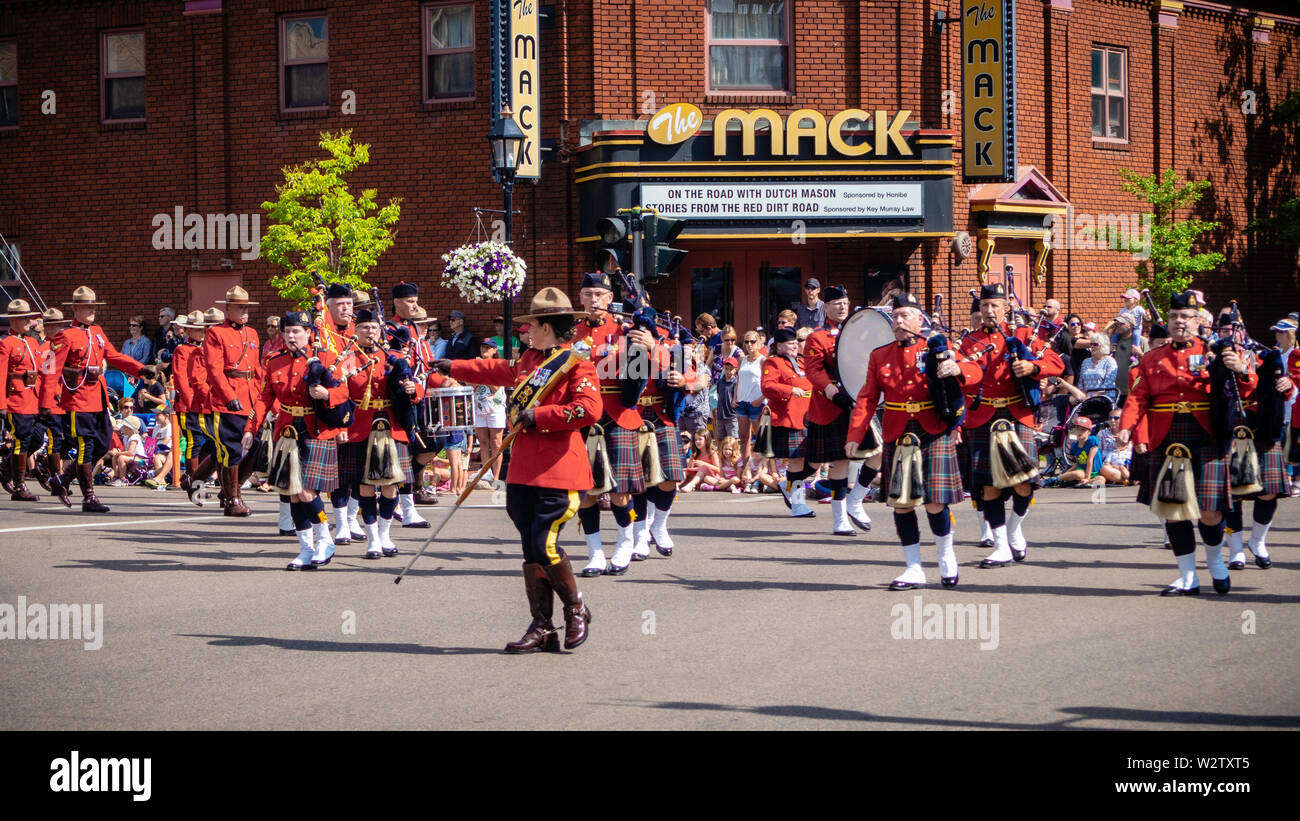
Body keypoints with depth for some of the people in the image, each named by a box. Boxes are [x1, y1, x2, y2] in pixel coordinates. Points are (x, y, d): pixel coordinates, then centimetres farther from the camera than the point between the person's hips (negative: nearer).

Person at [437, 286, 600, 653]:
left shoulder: (577, 364, -8)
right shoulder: (530, 359, 18)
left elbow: (589, 409, -22)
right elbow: (499, 371, 37)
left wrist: (538, 416, -18)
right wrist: (454, 368, 48)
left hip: (558, 475, -8)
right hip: (523, 471, 8)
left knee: (544, 545, -14)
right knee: (531, 549, 5)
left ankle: (576, 609, 8)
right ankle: (541, 628, 8)